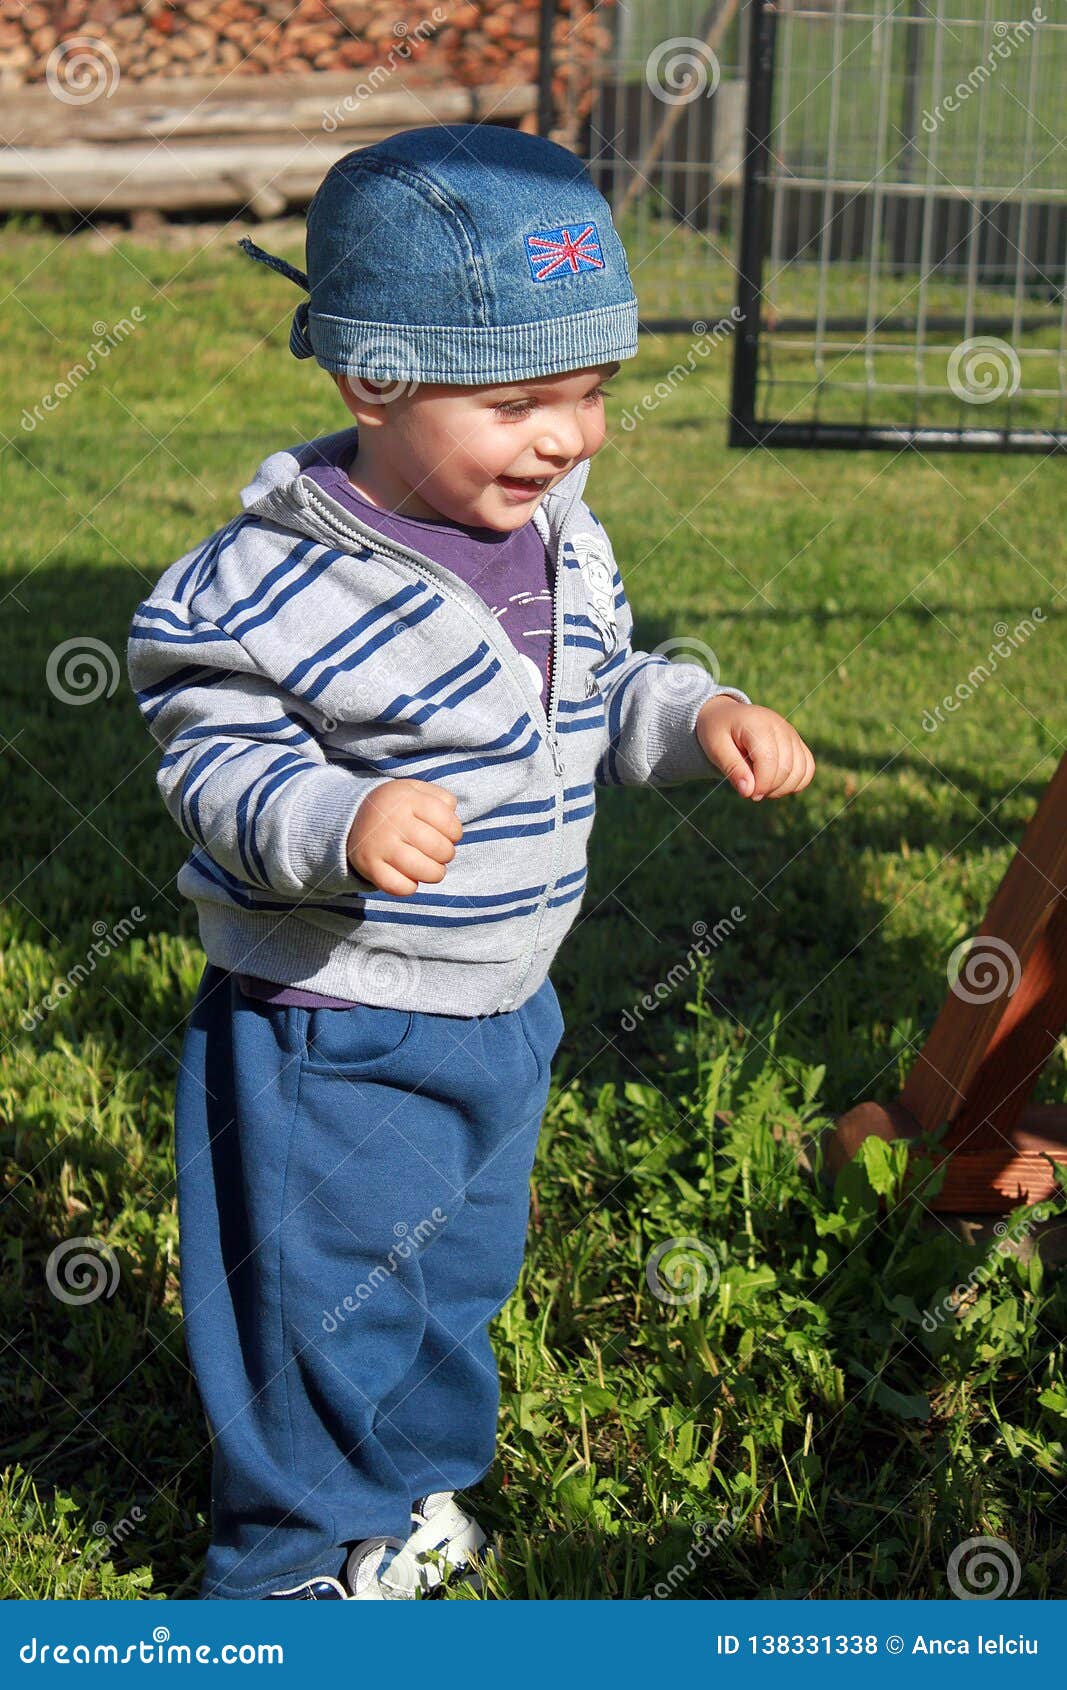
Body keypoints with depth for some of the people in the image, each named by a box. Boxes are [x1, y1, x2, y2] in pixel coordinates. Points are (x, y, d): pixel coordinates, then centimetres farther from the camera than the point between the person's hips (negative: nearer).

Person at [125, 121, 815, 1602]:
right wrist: (340, 823, -38)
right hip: (328, 1042, -7)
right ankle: (298, 1562, 31)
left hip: (506, 1015, 8)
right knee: (323, 1303, 7)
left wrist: (703, 718, -5)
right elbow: (217, 766, -20)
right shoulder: (280, 581, -23)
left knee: (465, 1274, 25)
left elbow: (603, 697, 14)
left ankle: (417, 1489, 49)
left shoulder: (566, 546, 0)